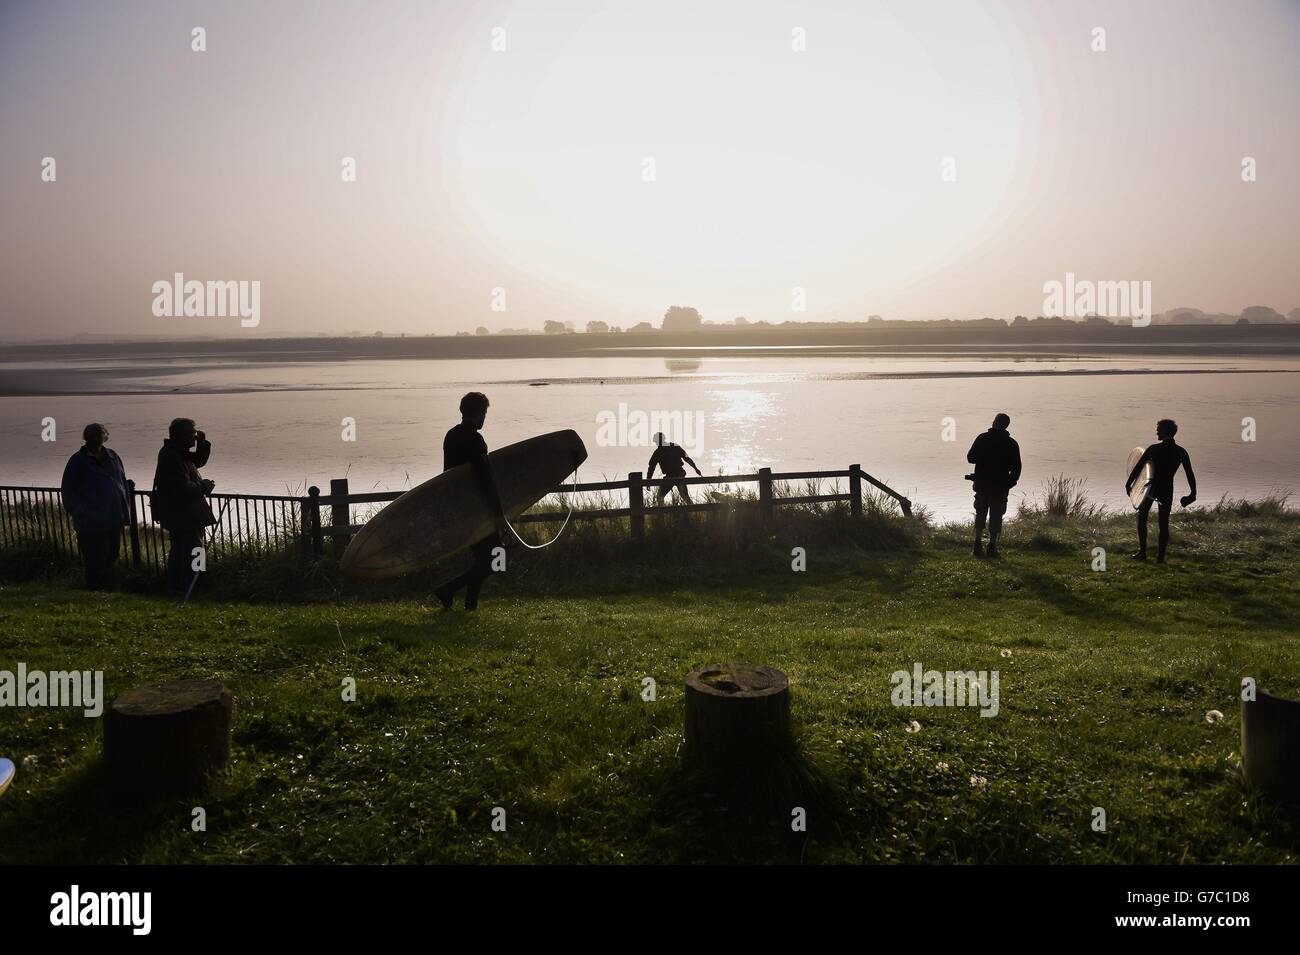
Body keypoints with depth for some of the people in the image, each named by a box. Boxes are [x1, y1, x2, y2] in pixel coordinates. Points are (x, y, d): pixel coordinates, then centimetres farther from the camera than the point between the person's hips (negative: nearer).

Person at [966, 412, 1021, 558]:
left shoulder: (982, 438, -6)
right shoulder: (1011, 444, -4)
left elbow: (970, 457, -4)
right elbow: (1016, 468, -2)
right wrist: (1009, 483, 9)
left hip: (982, 485, 1)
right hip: (1001, 486, -1)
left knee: (980, 514, 13)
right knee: (996, 517, 7)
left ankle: (978, 545, 6)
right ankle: (992, 547, 7)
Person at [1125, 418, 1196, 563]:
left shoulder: (1154, 449, -10)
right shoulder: (1181, 452, -1)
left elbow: (1138, 467, -8)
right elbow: (1190, 474, 1)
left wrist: (1128, 484, 1)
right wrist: (1193, 494, 9)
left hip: (1152, 488, -2)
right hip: (1167, 490, 2)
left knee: (1142, 518, 13)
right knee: (1164, 523, 9)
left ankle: (1142, 552, 9)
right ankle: (1160, 556, 8)